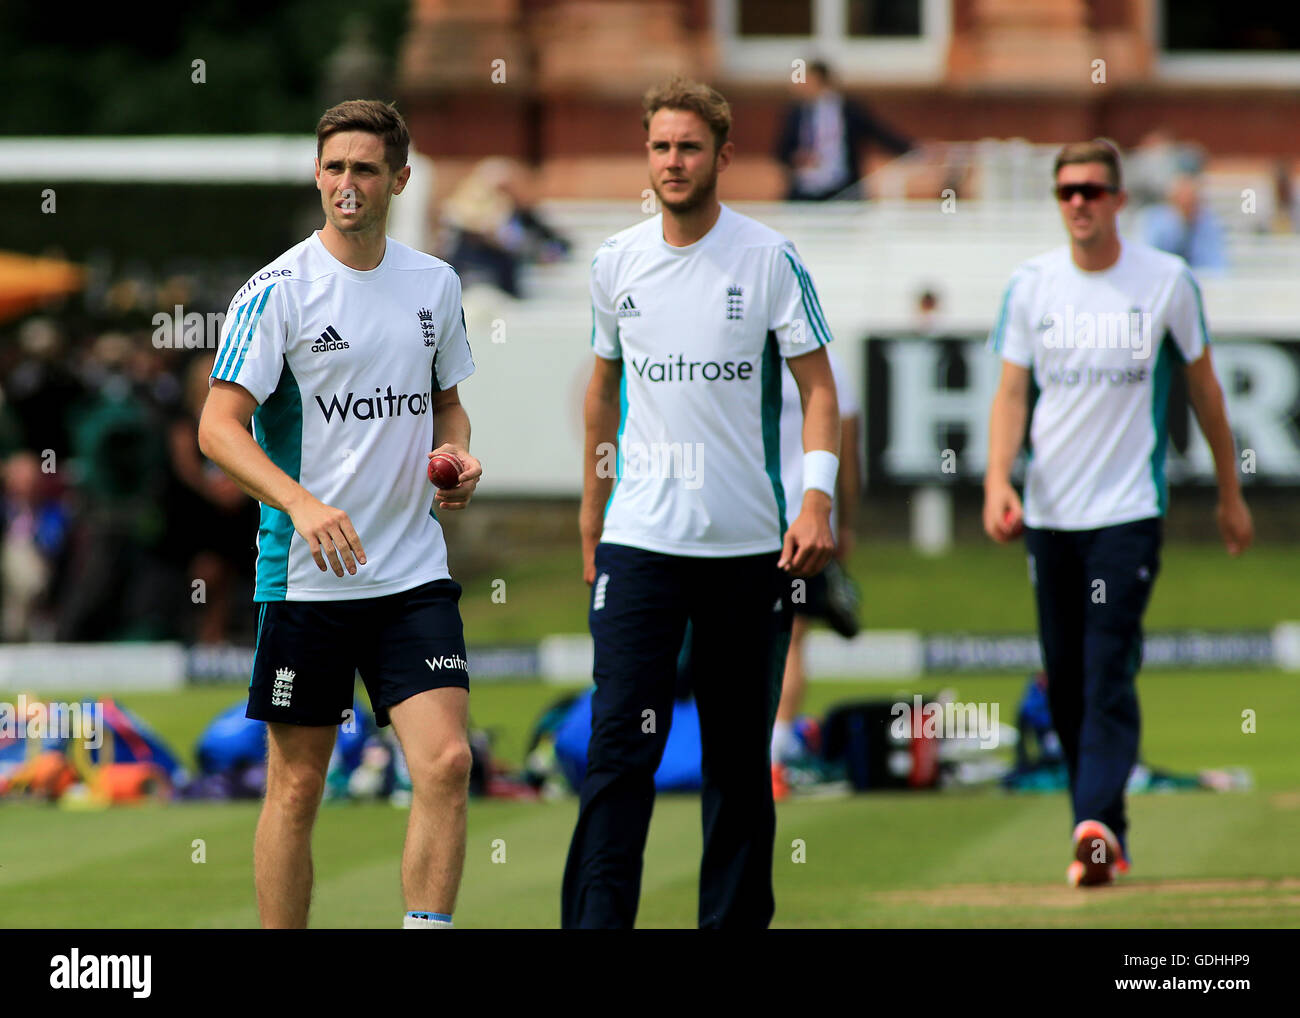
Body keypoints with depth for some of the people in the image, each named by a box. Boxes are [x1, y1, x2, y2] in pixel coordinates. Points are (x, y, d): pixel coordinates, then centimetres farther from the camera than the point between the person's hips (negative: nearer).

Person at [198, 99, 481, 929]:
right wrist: (302, 503, -26)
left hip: (414, 571, 3)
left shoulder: (436, 285, 8)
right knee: (297, 784, 3)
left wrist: (456, 458, 0)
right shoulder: (277, 290, -7)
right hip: (304, 575, -3)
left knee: (446, 762, -11)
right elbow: (219, 426, -12)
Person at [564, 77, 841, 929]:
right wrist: (593, 511, 19)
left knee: (740, 755, 6)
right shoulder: (617, 263, 6)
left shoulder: (769, 259, -3)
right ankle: (595, 922, -10)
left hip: (751, 541, -1)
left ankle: (735, 921, 16)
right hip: (639, 540, 1)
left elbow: (818, 385, -3)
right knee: (621, 745, -9)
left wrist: (817, 499, -16)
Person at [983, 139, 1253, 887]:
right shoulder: (1031, 285, 6)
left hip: (1129, 509, -3)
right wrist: (998, 479, -13)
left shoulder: (1168, 281, 0)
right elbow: (1013, 391, 4)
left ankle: (1099, 829, -24)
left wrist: (1231, 494, 14)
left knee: (1109, 676, -15)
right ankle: (1105, 837, 15)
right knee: (1065, 681, 5)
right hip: (1050, 514, 3)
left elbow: (1204, 386, 10)